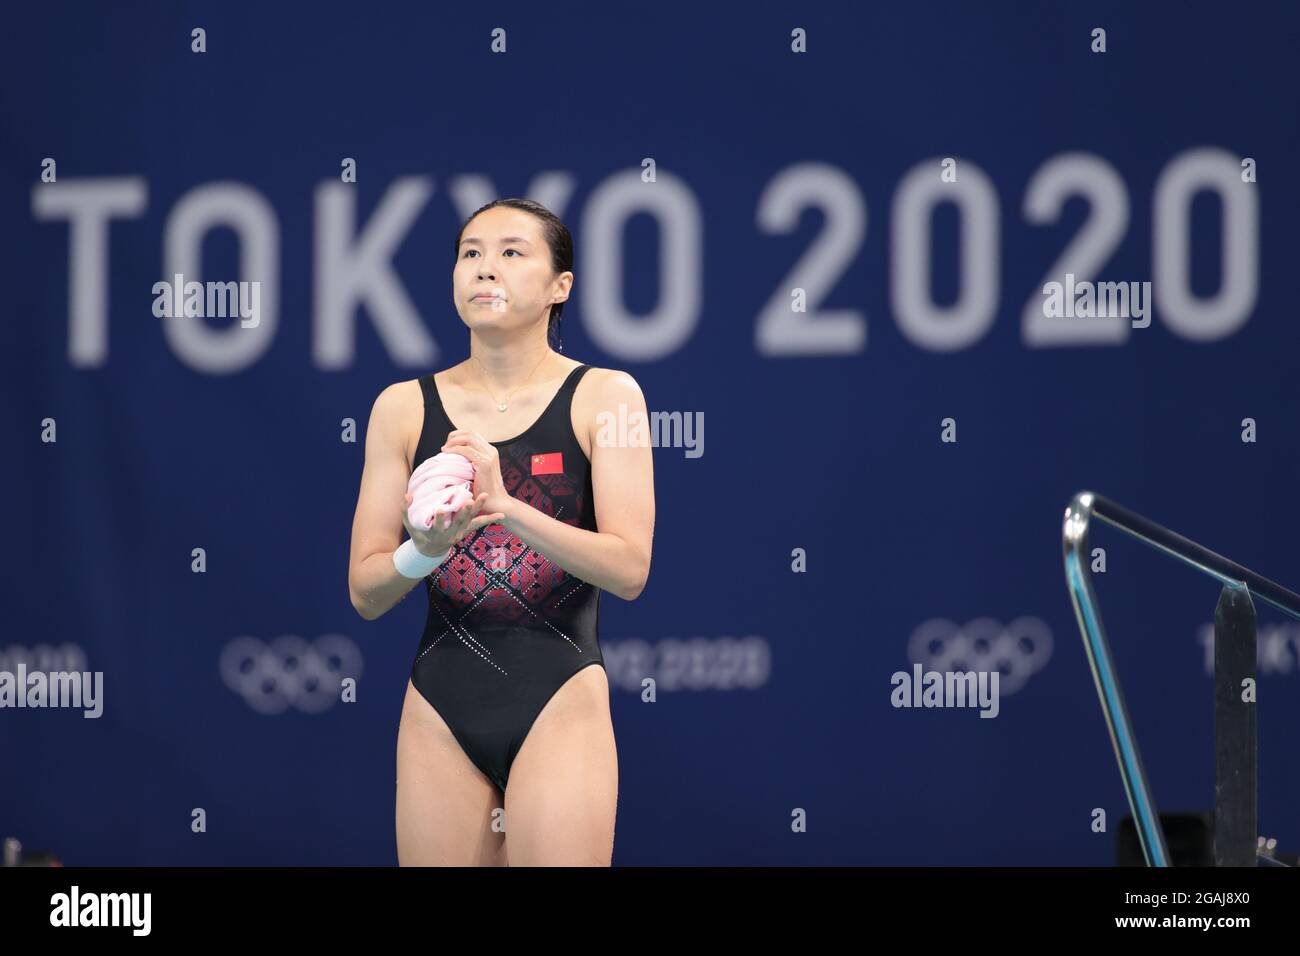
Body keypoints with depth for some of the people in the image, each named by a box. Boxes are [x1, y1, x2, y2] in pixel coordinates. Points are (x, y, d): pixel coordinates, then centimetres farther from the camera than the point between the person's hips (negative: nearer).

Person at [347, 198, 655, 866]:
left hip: (559, 703, -2)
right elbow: (365, 594, 5)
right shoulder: (405, 409, 5)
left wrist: (506, 507, -23)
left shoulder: (603, 396, -1)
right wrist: (425, 549, -17)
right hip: (441, 705, 2)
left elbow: (629, 570, -10)